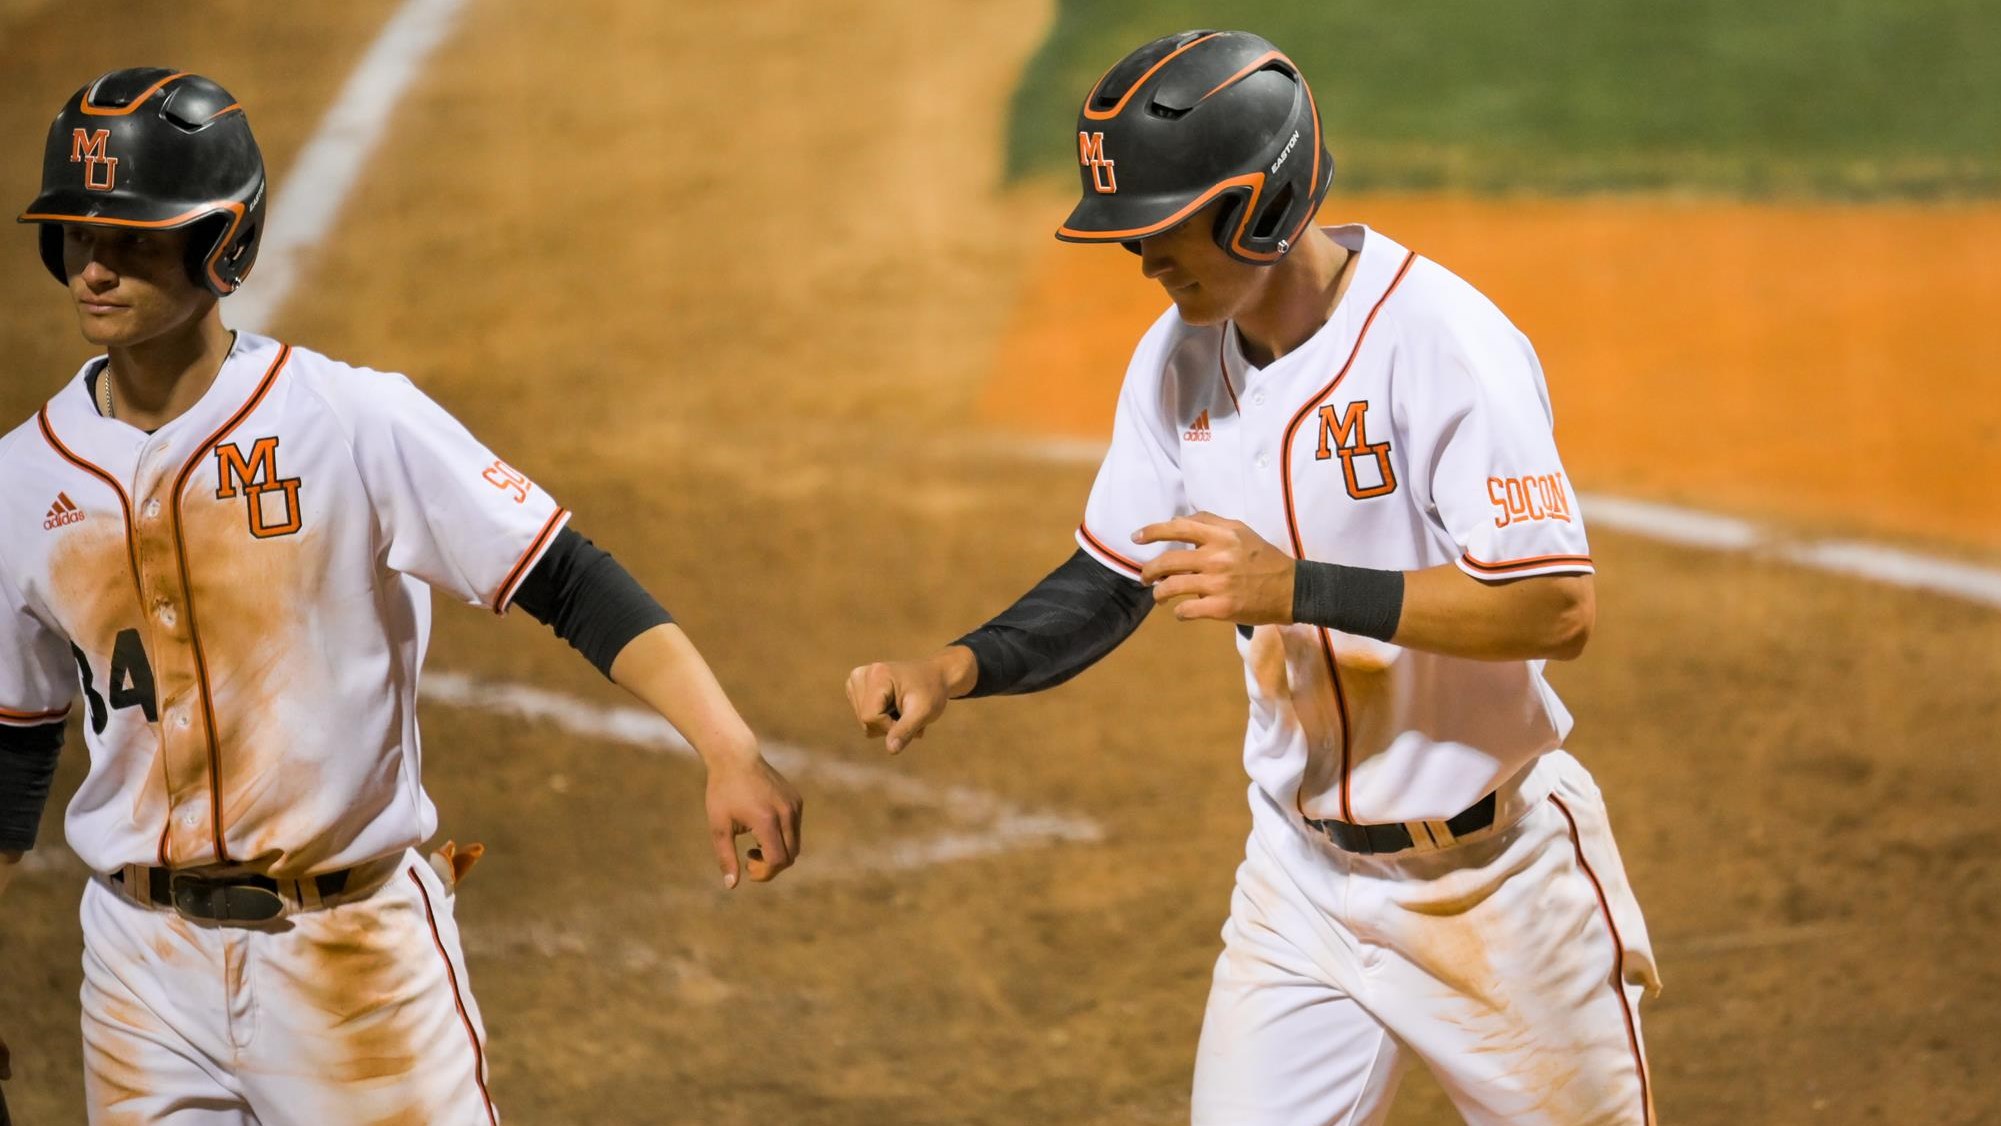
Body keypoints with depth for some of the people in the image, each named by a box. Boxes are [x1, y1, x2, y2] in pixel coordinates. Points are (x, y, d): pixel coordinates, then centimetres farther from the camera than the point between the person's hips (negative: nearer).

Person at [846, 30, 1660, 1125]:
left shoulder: (1440, 341, -23)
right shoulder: (1177, 358, -1)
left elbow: (1557, 609, -27)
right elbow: (1109, 580, 8)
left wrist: (1297, 589, -32)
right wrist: (957, 666, -11)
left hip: (1494, 881, -5)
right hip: (1302, 881, 5)